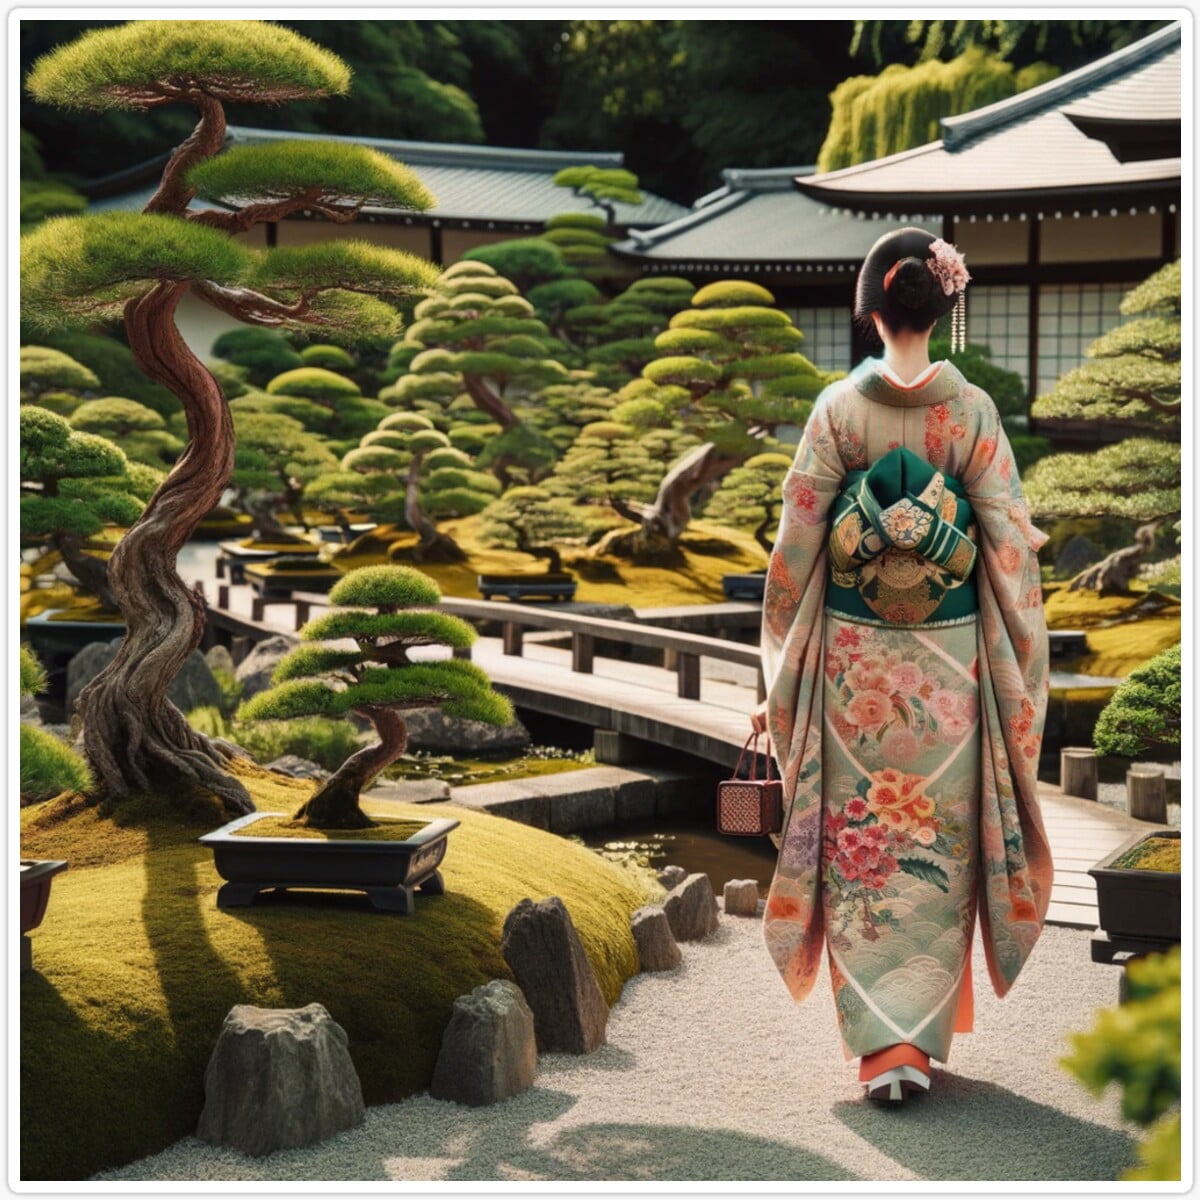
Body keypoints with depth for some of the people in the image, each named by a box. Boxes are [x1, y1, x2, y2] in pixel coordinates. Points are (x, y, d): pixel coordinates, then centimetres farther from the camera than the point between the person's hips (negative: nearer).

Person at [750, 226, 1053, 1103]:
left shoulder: (838, 409, -6)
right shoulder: (974, 412, -6)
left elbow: (795, 547, -4)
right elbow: (1009, 546, -6)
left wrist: (781, 675, 5)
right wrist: (1023, 671, 4)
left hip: (853, 660, 0)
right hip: (949, 665, 1)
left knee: (862, 847, 7)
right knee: (938, 845, 12)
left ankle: (881, 1041, 3)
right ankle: (923, 1037, 15)